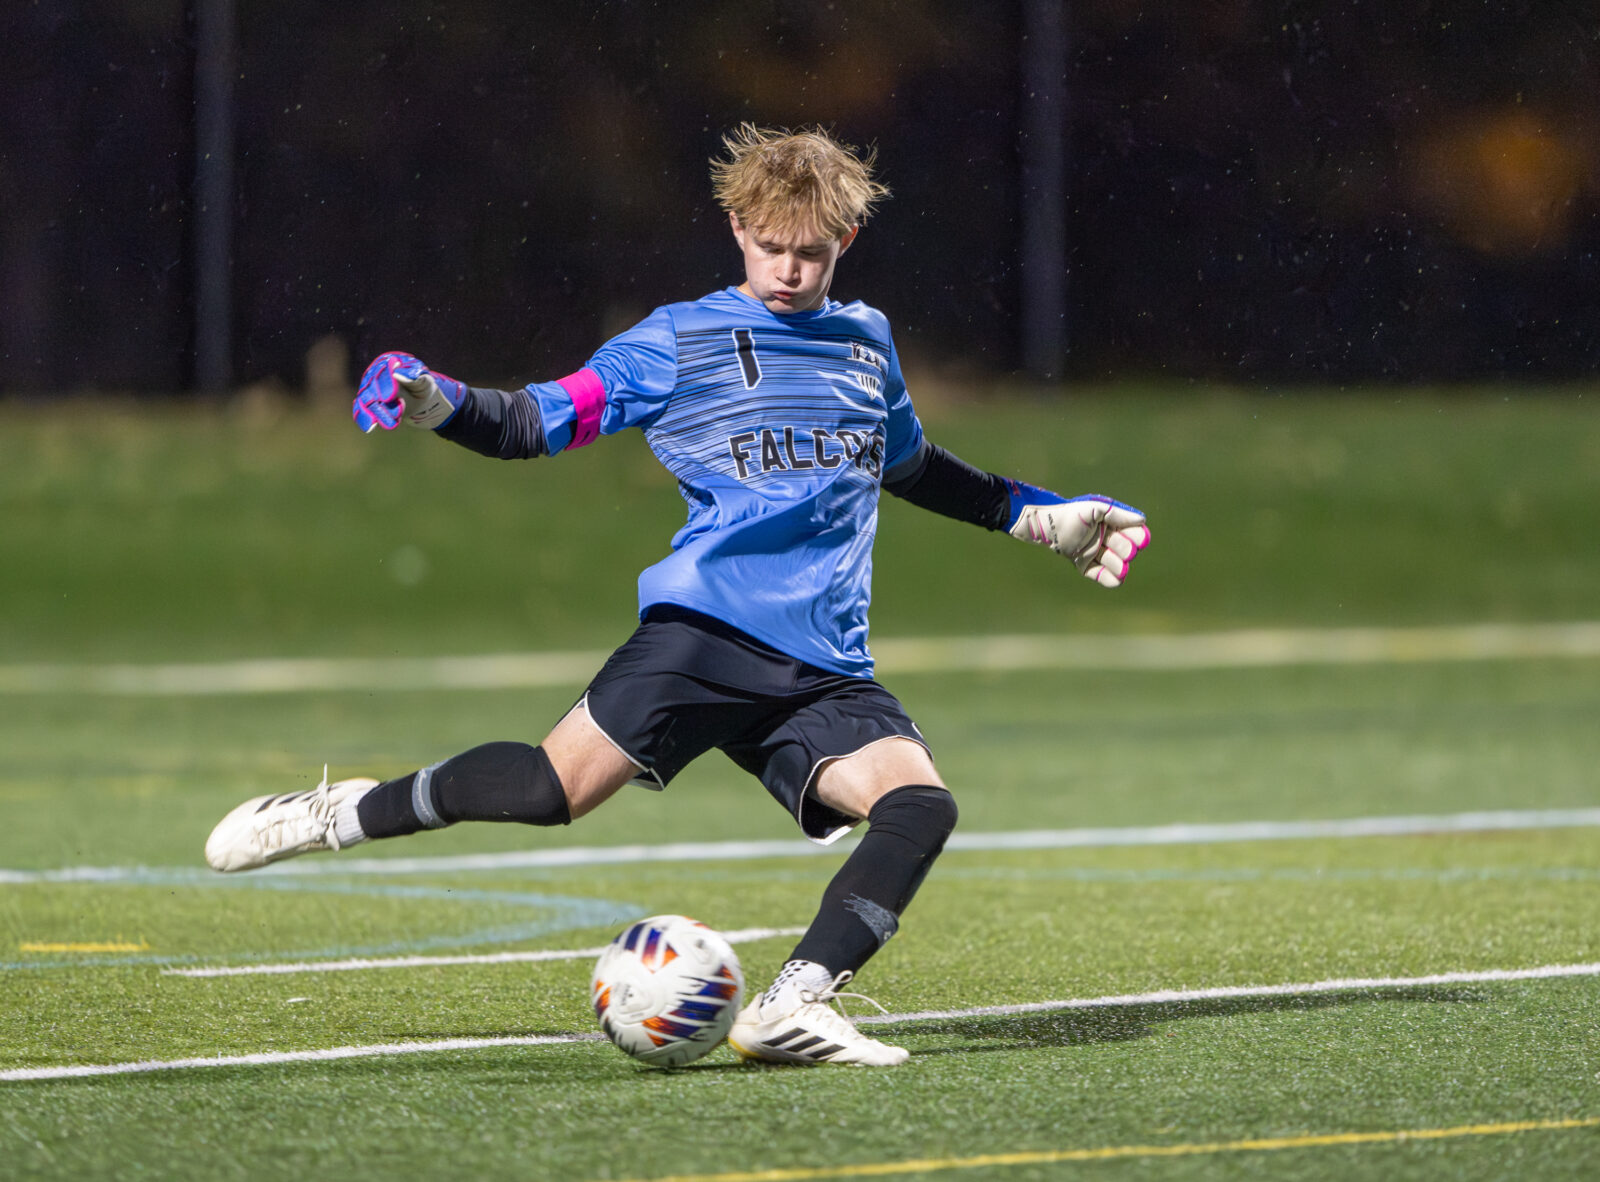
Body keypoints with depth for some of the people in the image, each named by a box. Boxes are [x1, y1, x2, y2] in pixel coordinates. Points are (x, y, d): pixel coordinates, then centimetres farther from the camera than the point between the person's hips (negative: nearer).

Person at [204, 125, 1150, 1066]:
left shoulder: (867, 342, 22)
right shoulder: (680, 341, 7)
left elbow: (909, 466, 41)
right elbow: (538, 423, 4)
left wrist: (1041, 518, 43)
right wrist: (440, 404, -15)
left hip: (824, 671, 4)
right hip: (707, 626, -4)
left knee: (920, 805, -21)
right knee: (562, 784, -21)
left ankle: (791, 1007, -25)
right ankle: (341, 815, -1)